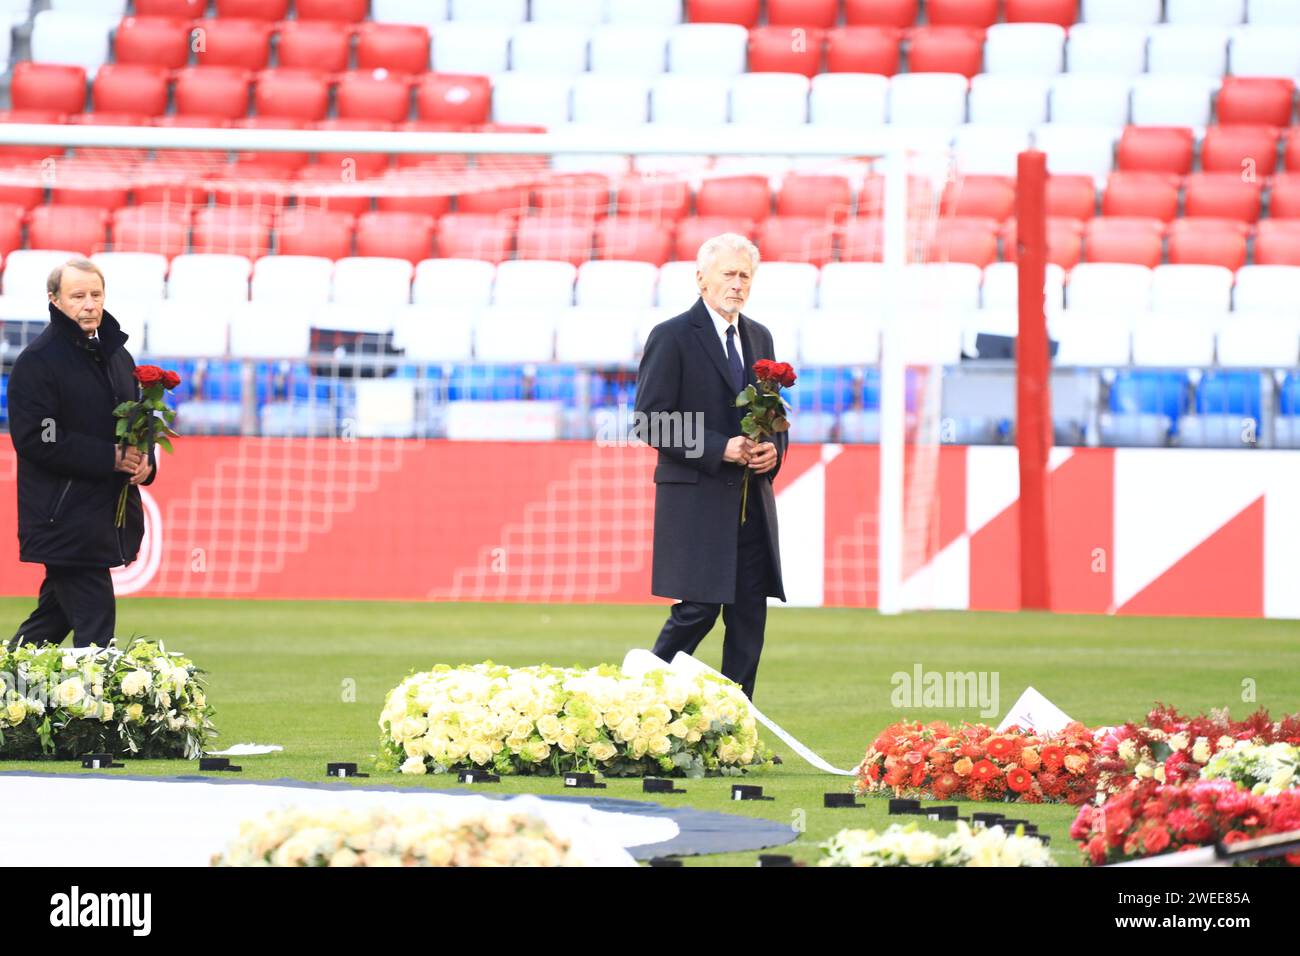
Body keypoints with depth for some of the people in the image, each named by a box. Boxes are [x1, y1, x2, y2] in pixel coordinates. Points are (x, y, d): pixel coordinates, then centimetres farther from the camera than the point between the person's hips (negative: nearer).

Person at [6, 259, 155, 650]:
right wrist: (111, 458, -20)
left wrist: (143, 460, 1)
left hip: (109, 516, 8)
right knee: (95, 627, -10)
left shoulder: (117, 356, 15)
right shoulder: (37, 361, -10)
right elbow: (35, 440, -17)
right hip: (66, 523, -8)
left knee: (54, 616, 16)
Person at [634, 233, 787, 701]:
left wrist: (774, 449, -1)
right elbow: (650, 422, -10)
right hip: (697, 499, -6)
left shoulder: (759, 337, 15)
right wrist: (720, 449, -18)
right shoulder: (673, 338, -6)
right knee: (699, 607, -10)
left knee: (750, 616, 3)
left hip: (752, 500, 7)